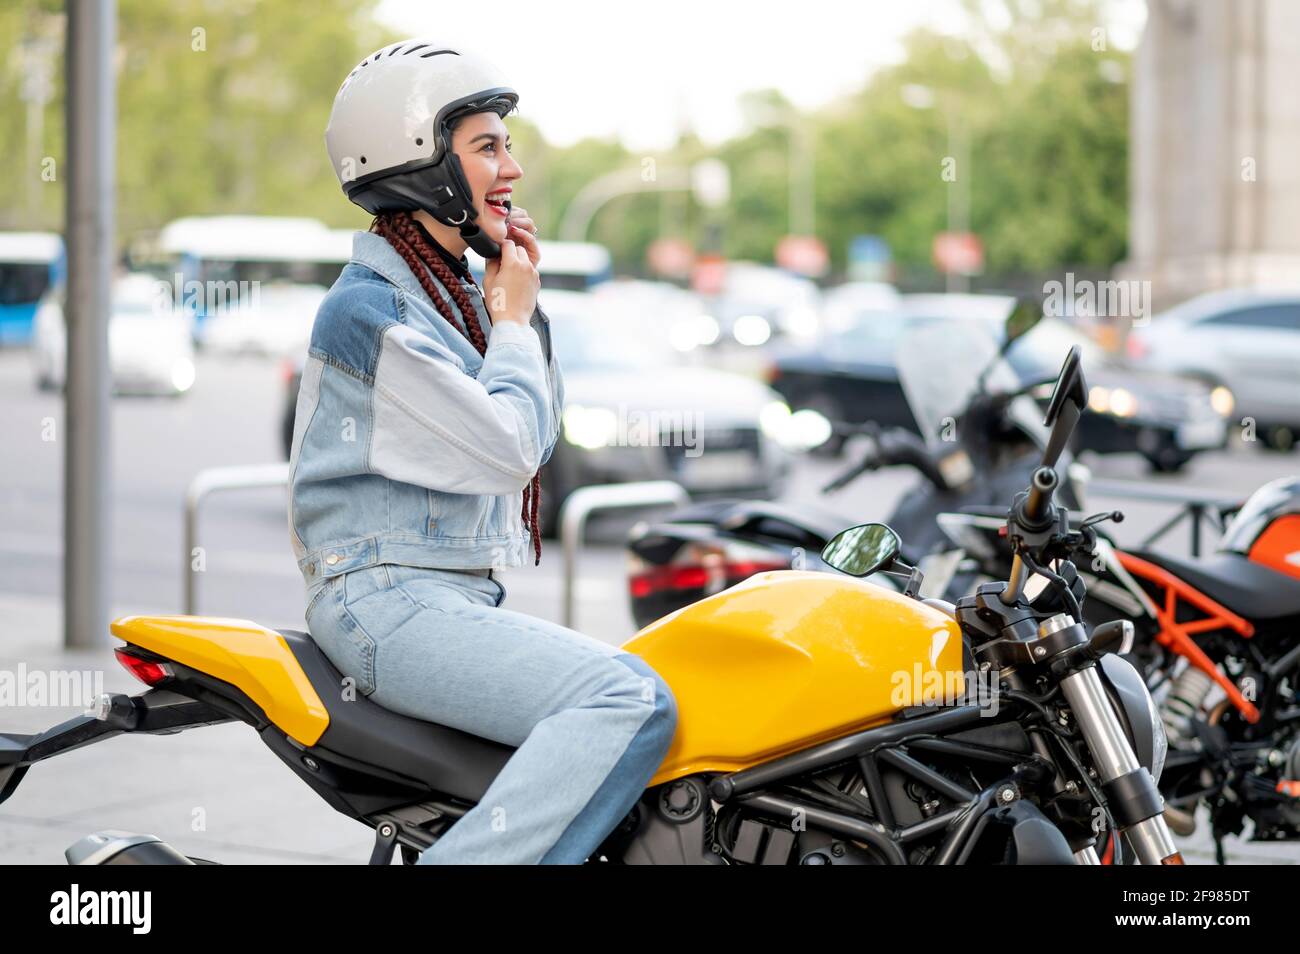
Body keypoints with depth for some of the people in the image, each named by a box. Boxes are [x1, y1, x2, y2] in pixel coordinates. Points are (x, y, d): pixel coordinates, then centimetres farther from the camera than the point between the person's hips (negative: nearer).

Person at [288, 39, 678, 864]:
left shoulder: (453, 293, 17)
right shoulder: (368, 308, -11)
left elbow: (538, 439, 24)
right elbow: (507, 448, -16)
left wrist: (525, 305, 13)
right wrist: (510, 321, 0)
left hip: (464, 600, 10)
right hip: (391, 601, -10)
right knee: (630, 702, -28)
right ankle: (473, 857, -32)